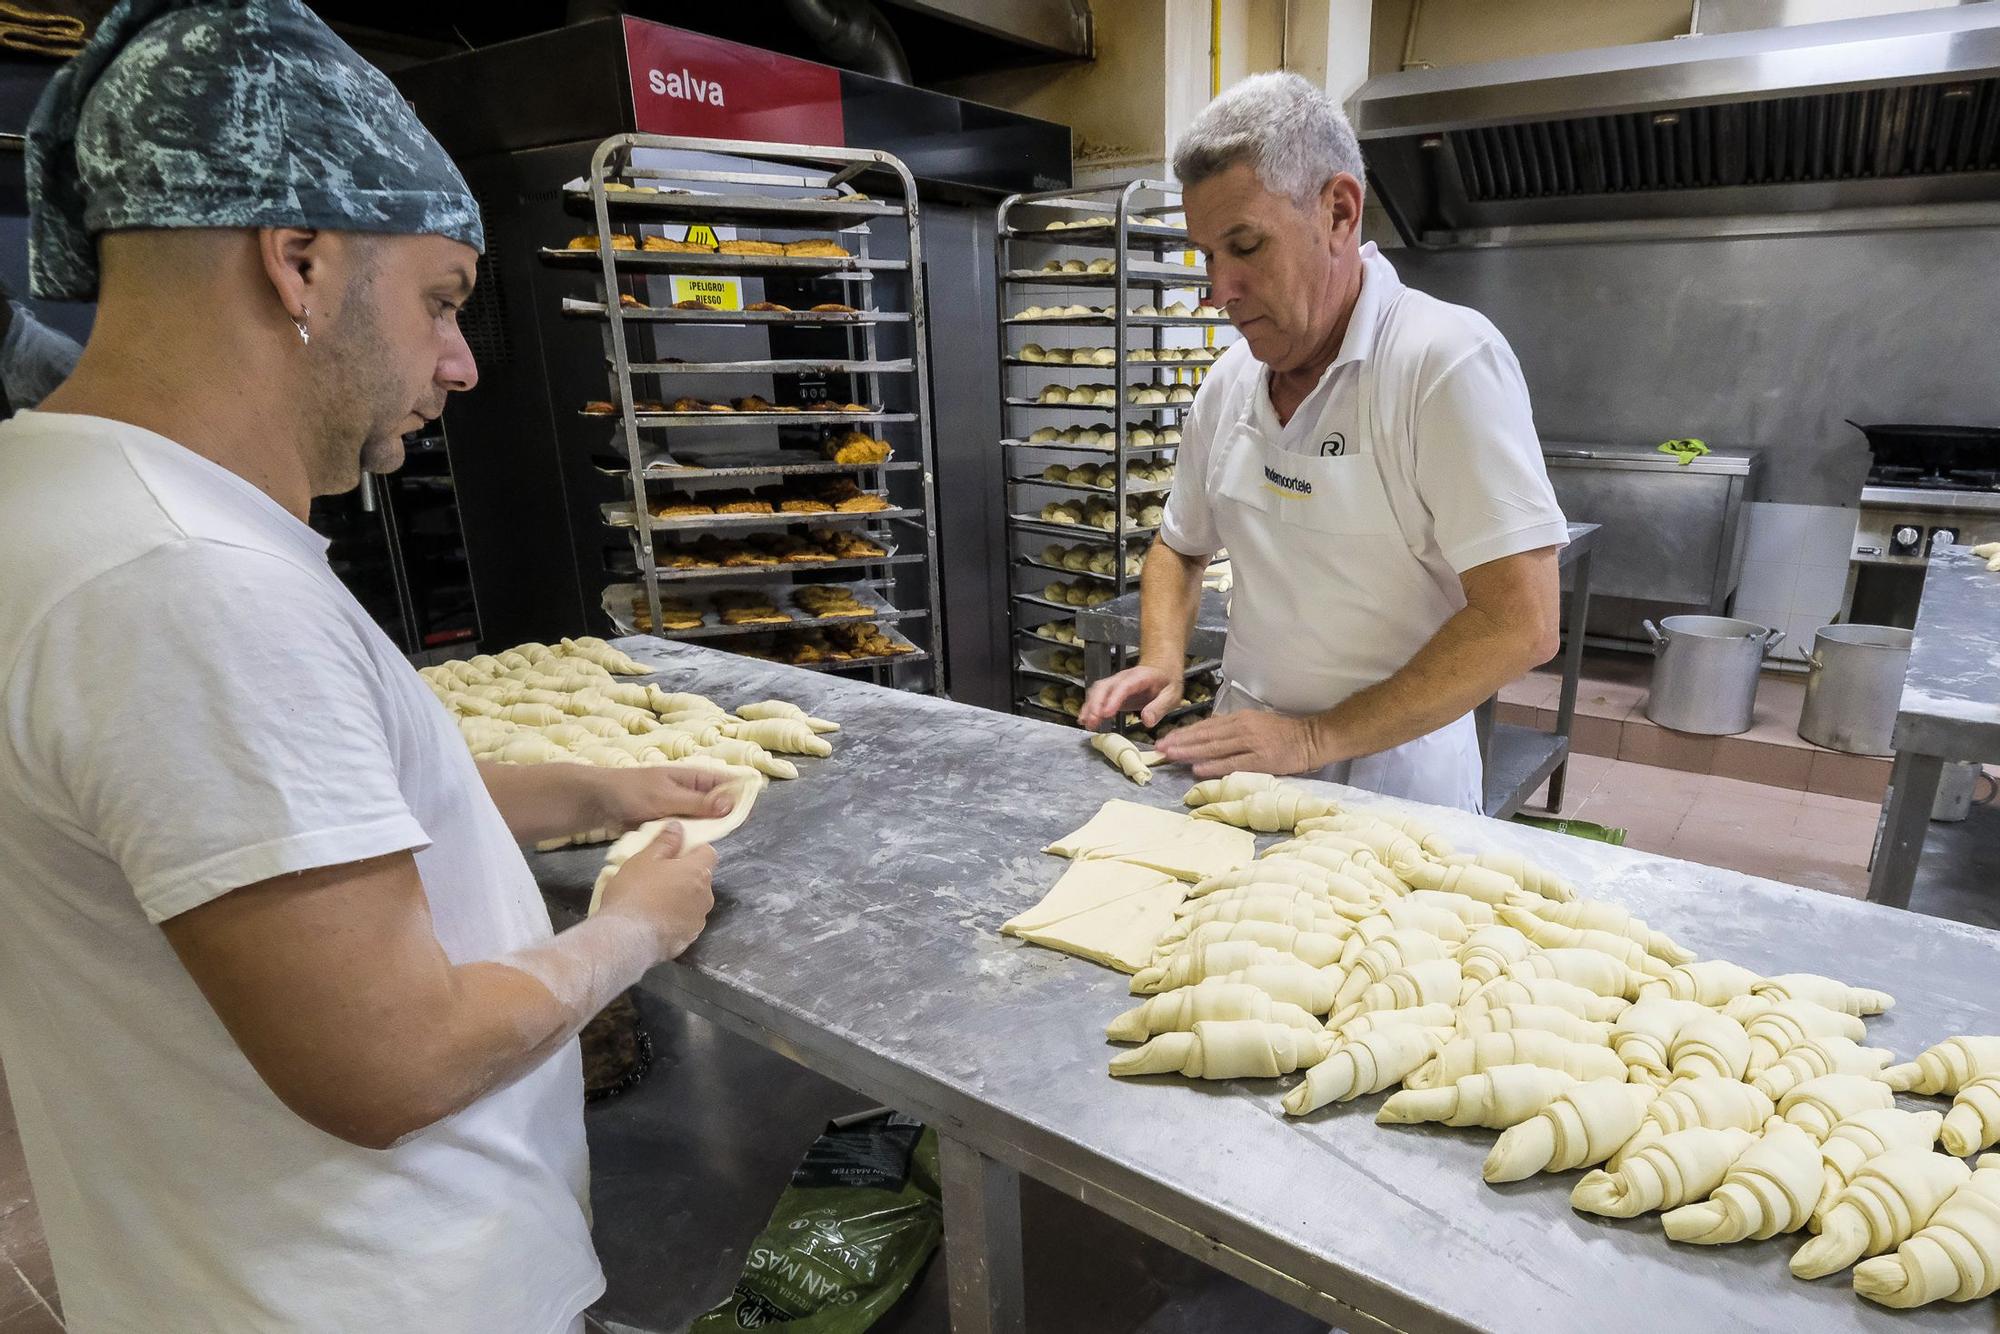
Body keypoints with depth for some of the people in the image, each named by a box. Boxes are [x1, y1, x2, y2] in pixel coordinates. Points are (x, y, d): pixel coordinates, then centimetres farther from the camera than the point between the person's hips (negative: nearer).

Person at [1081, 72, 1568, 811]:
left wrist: (1316, 737, -22)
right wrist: (1162, 664, -3)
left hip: (1390, 777, -4)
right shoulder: (1229, 380, 2)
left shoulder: (1446, 360, -17)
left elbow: (1521, 624, -22)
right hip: (1245, 757, 5)